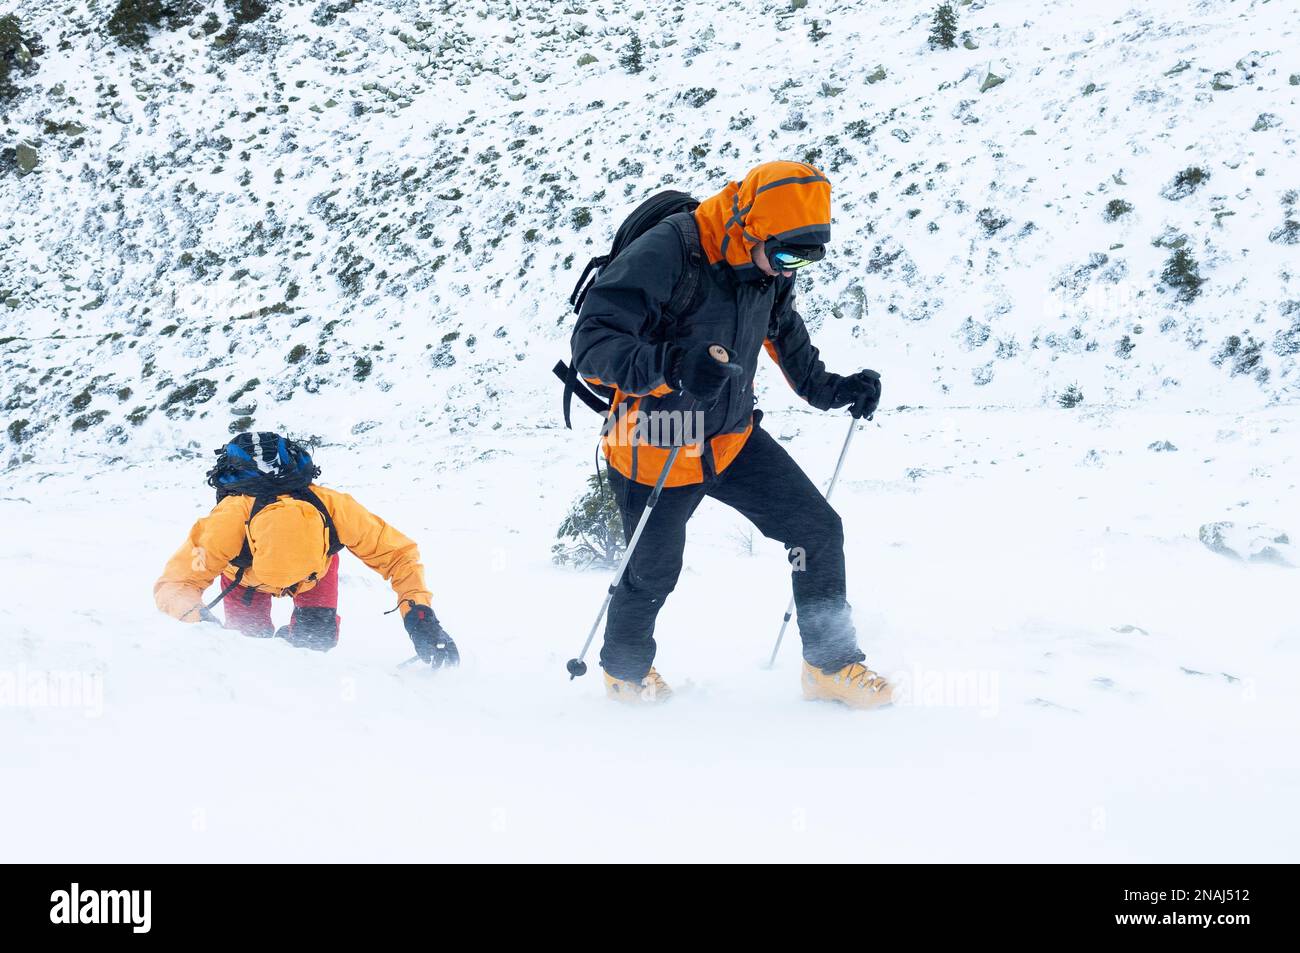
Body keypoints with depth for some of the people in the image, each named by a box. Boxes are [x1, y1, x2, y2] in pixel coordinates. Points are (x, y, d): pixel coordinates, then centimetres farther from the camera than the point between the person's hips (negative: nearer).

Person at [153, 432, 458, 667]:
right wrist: (198, 615, -64)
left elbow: (399, 554, -32)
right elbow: (173, 584, -41)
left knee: (318, 633, -17)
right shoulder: (227, 522, -49)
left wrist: (418, 613, -46)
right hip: (243, 570, 0)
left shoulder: (336, 509, -45)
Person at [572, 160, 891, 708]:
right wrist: (671, 367, -48)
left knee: (818, 529, -3)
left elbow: (785, 332, 17)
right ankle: (626, 668, 42)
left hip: (732, 437, 6)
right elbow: (591, 343, -32)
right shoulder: (666, 255, -28)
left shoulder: (771, 269, -6)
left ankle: (832, 664, 11)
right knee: (652, 573, 11)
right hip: (657, 451, -6)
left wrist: (828, 389, 3)